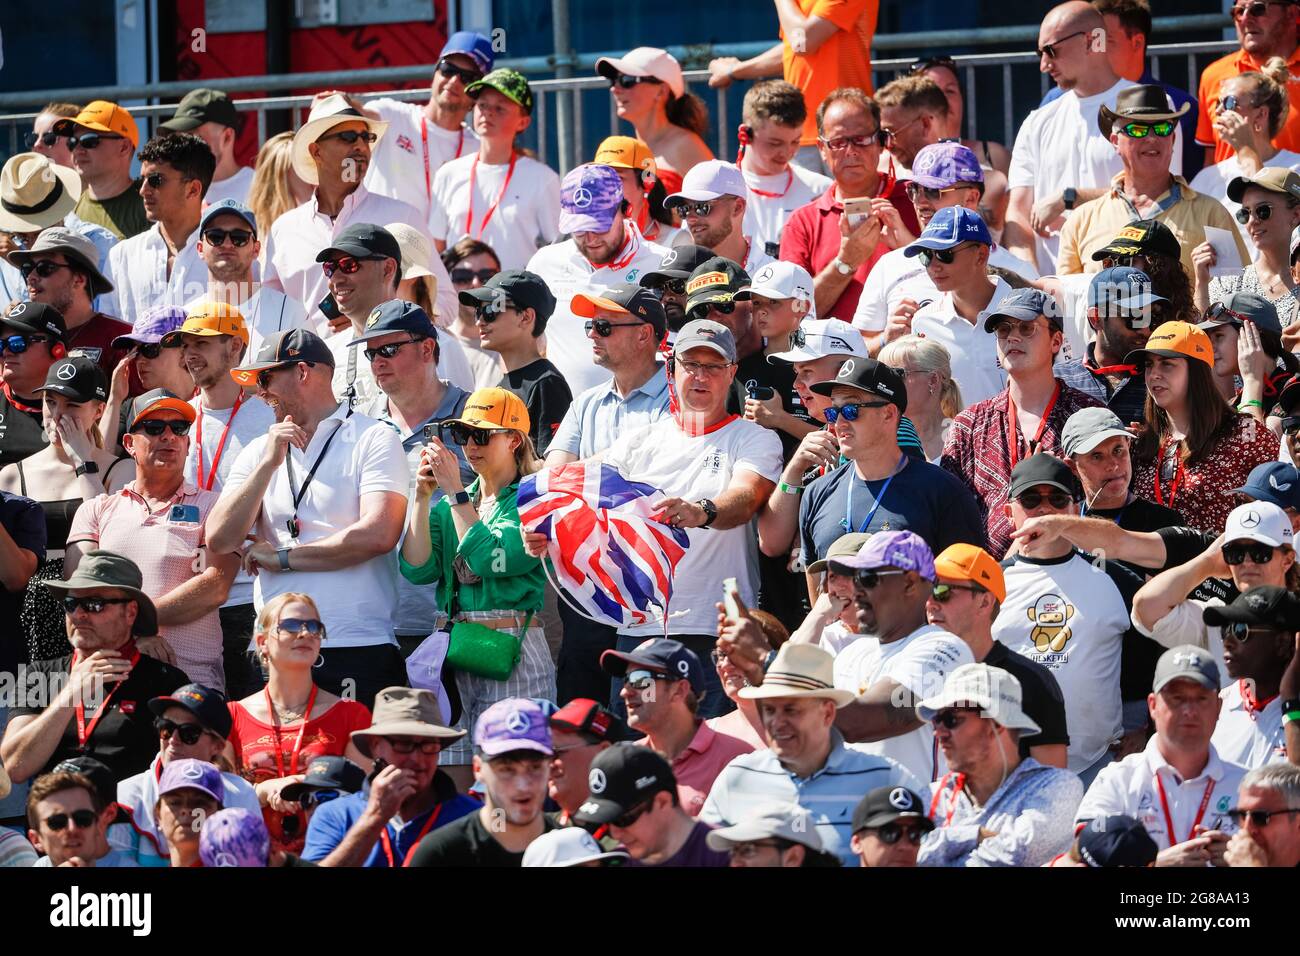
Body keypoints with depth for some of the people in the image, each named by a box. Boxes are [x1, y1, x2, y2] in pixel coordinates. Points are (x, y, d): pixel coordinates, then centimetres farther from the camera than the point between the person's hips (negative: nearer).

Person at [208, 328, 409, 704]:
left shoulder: (374, 440, 2)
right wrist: (269, 463, -4)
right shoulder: (258, 452, 17)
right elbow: (219, 541, 5)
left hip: (359, 649, -4)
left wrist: (282, 558, -4)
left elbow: (378, 535, -12)